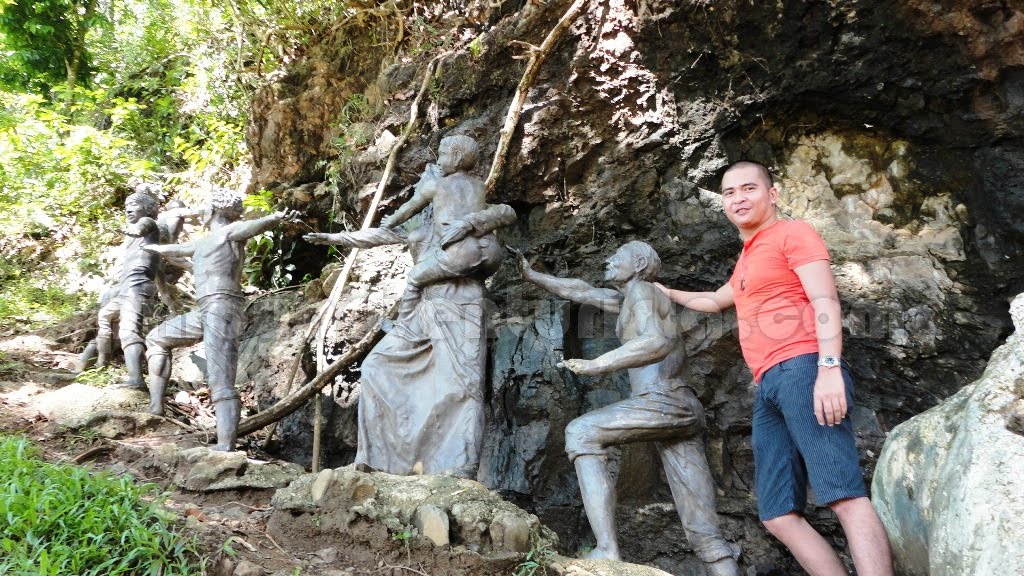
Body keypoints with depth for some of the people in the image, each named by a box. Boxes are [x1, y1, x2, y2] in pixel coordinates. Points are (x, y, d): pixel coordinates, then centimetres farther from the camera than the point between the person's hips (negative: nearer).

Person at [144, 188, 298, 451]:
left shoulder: (230, 232, 0)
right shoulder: (204, 242, 27)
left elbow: (255, 225, -23)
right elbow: (176, 249, 47)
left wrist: (277, 218, -46)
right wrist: (151, 247, 66)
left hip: (222, 309, -10)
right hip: (204, 312, 10)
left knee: (221, 384, -19)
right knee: (156, 338, 27)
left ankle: (226, 449, -27)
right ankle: (155, 408, 23)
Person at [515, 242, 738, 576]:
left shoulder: (641, 290, 0)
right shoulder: (628, 298, 27)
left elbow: (658, 342, -18)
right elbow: (580, 291, 37)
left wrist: (598, 365, -22)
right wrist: (532, 276, 40)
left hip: (663, 402, -9)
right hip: (684, 410, 9)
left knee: (580, 433, -7)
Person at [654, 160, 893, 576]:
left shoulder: (792, 233, 7)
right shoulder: (745, 260, 31)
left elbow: (825, 302, -7)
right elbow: (715, 301, 51)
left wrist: (829, 367, -20)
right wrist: (670, 294, 61)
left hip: (803, 370, -8)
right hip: (768, 387, 8)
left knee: (844, 494, -20)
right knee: (778, 516, -3)